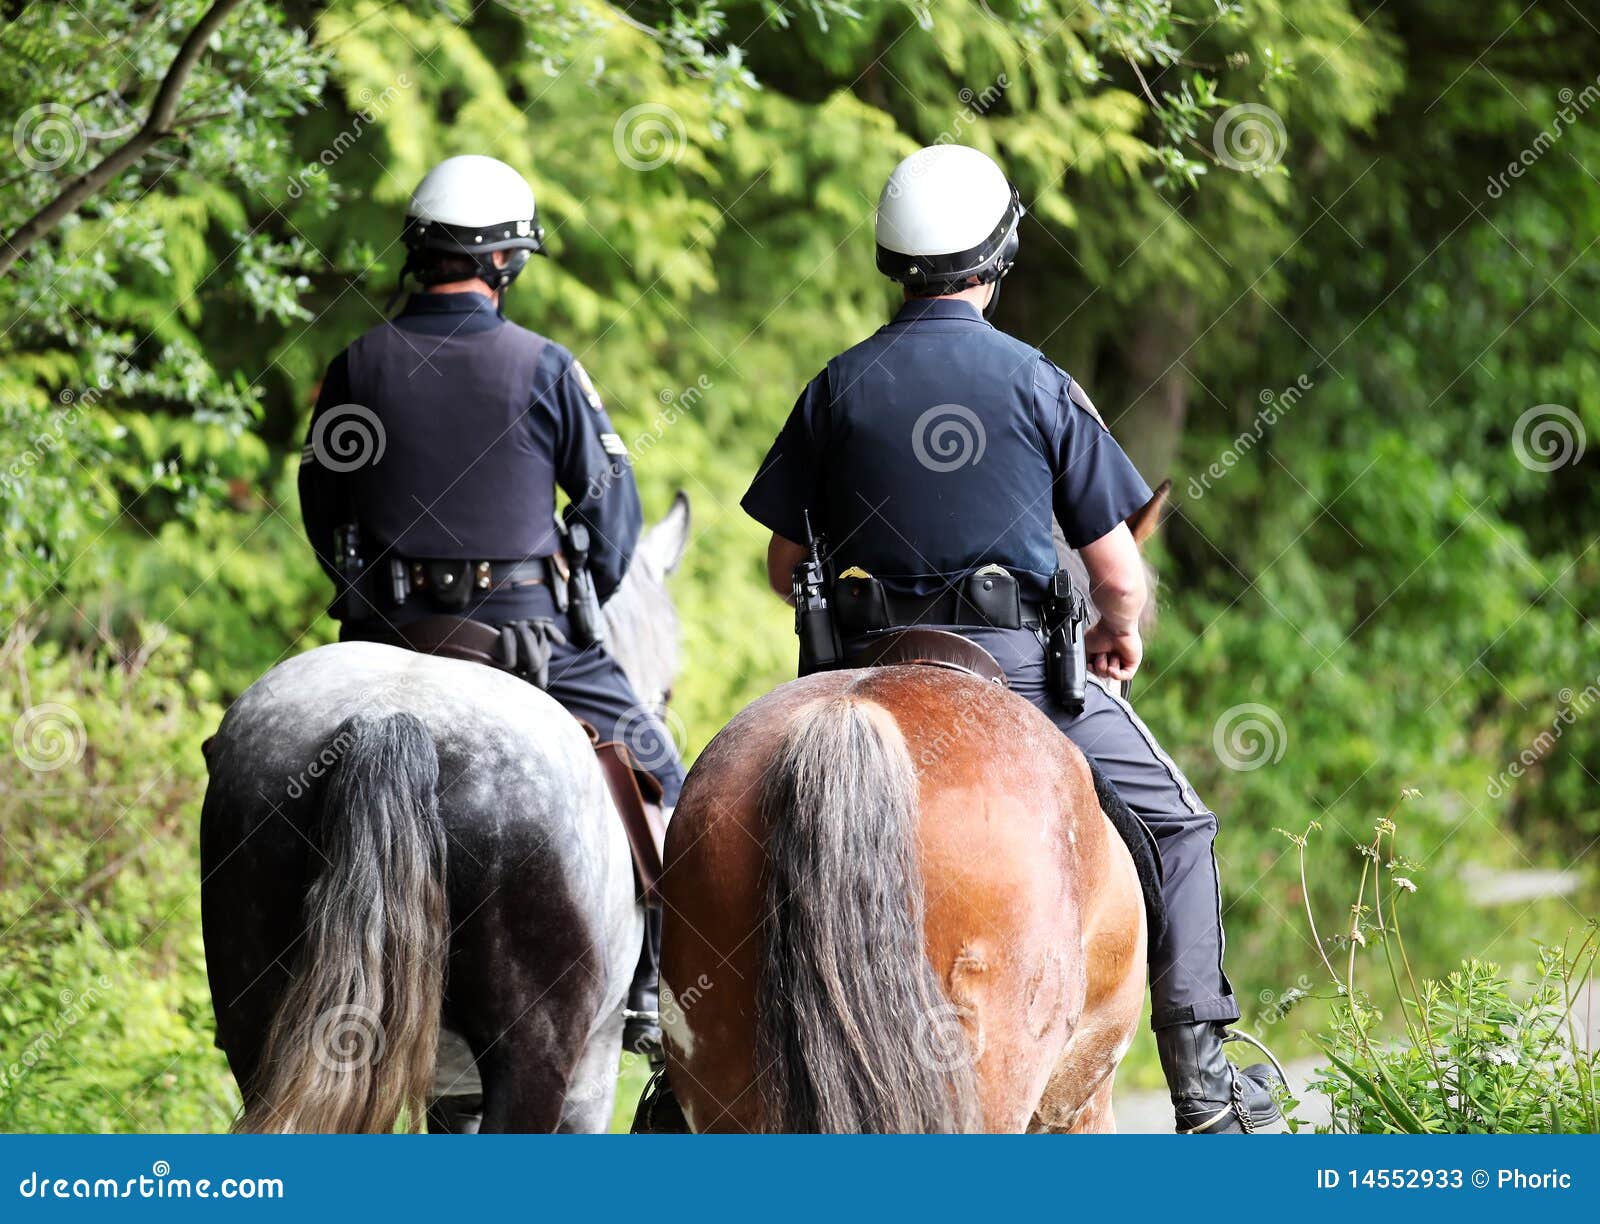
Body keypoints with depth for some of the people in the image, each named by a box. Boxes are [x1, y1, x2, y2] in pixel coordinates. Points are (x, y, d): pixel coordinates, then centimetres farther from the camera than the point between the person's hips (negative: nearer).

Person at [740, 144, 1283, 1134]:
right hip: (1017, 658, -2)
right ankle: (1202, 1079, 6)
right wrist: (1121, 635, 20)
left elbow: (785, 568, 8)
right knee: (1177, 828, 13)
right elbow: (1121, 578, -1)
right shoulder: (1037, 384, -2)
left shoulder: (838, 387, 5)